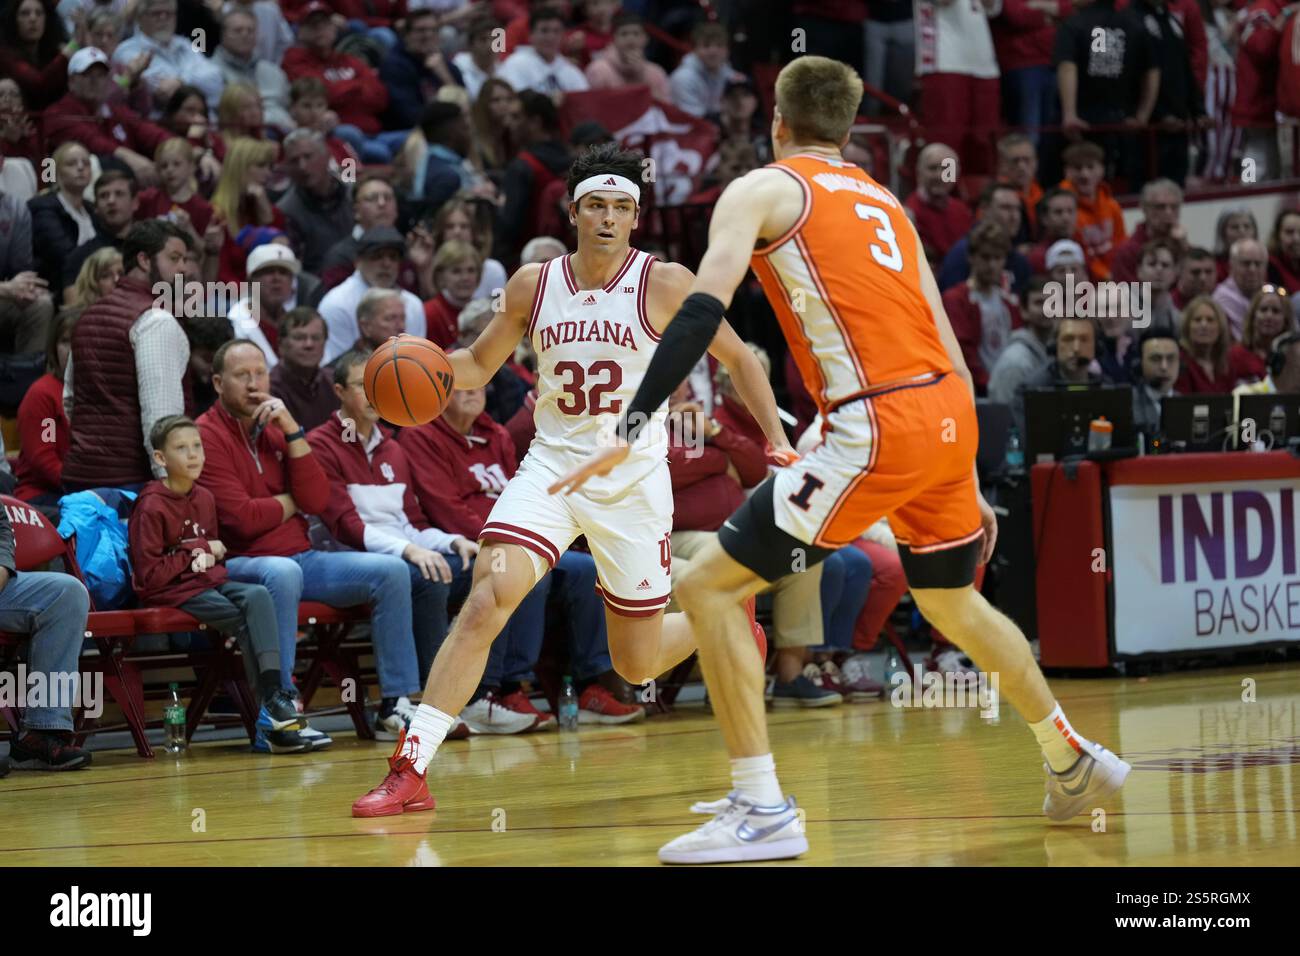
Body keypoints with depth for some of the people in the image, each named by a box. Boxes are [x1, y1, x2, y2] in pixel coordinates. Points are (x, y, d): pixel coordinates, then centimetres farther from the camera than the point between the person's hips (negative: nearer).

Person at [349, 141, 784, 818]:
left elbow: (739, 359, 1)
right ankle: (411, 769, -22)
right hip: (552, 464, 2)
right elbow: (478, 365, 13)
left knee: (638, 664, 7)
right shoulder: (534, 285, 1)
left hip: (633, 480, -2)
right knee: (488, 597, -22)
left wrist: (778, 441, -10)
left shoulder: (664, 284, -8)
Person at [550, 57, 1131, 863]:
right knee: (952, 601, 31)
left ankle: (762, 811, -9)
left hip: (878, 428, -7)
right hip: (950, 411, 7)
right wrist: (967, 481, 28)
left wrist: (632, 429, -16)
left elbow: (702, 313, -11)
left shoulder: (763, 190, 4)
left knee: (710, 586, -2)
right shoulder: (885, 203, 24)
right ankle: (1074, 761, 43)